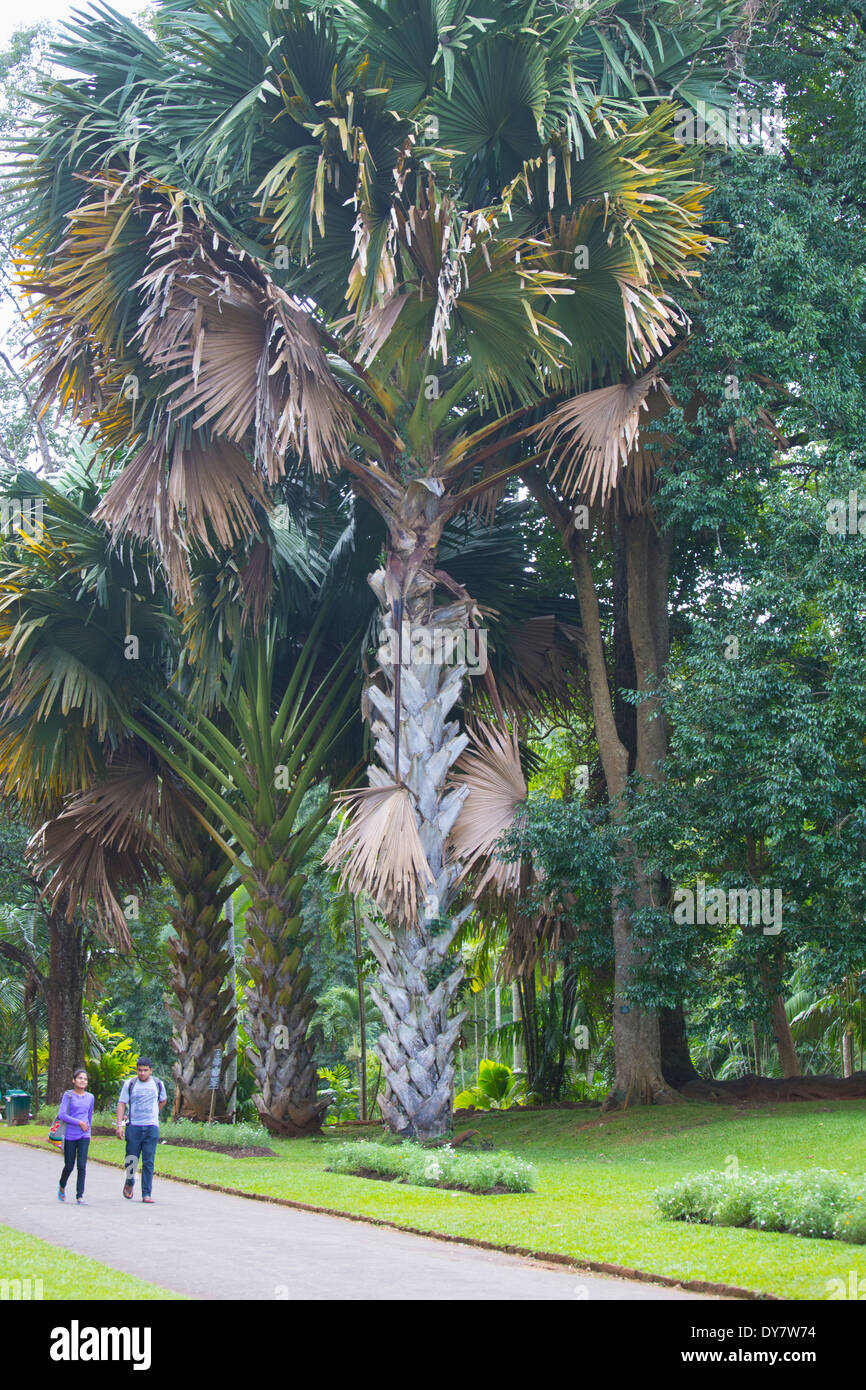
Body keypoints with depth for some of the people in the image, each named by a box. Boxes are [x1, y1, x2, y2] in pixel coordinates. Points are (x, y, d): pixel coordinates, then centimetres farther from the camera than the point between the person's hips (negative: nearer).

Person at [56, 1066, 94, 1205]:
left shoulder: (90, 1097, 9)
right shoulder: (68, 1095, -3)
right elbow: (61, 1115, -11)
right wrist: (79, 1122, -14)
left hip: (84, 1136, 2)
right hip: (70, 1135, -2)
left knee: (82, 1166, -8)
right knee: (69, 1166, 7)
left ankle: (80, 1196, -5)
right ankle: (62, 1187, 35)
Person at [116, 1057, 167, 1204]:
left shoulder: (157, 1084, 8)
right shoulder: (129, 1084, 2)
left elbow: (163, 1100, 26)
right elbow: (121, 1104, -1)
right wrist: (119, 1124, -9)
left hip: (152, 1127, 1)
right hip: (133, 1126, -1)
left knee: (148, 1162, -4)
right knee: (131, 1160, 2)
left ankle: (146, 1194, -3)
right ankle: (129, 1183, 31)